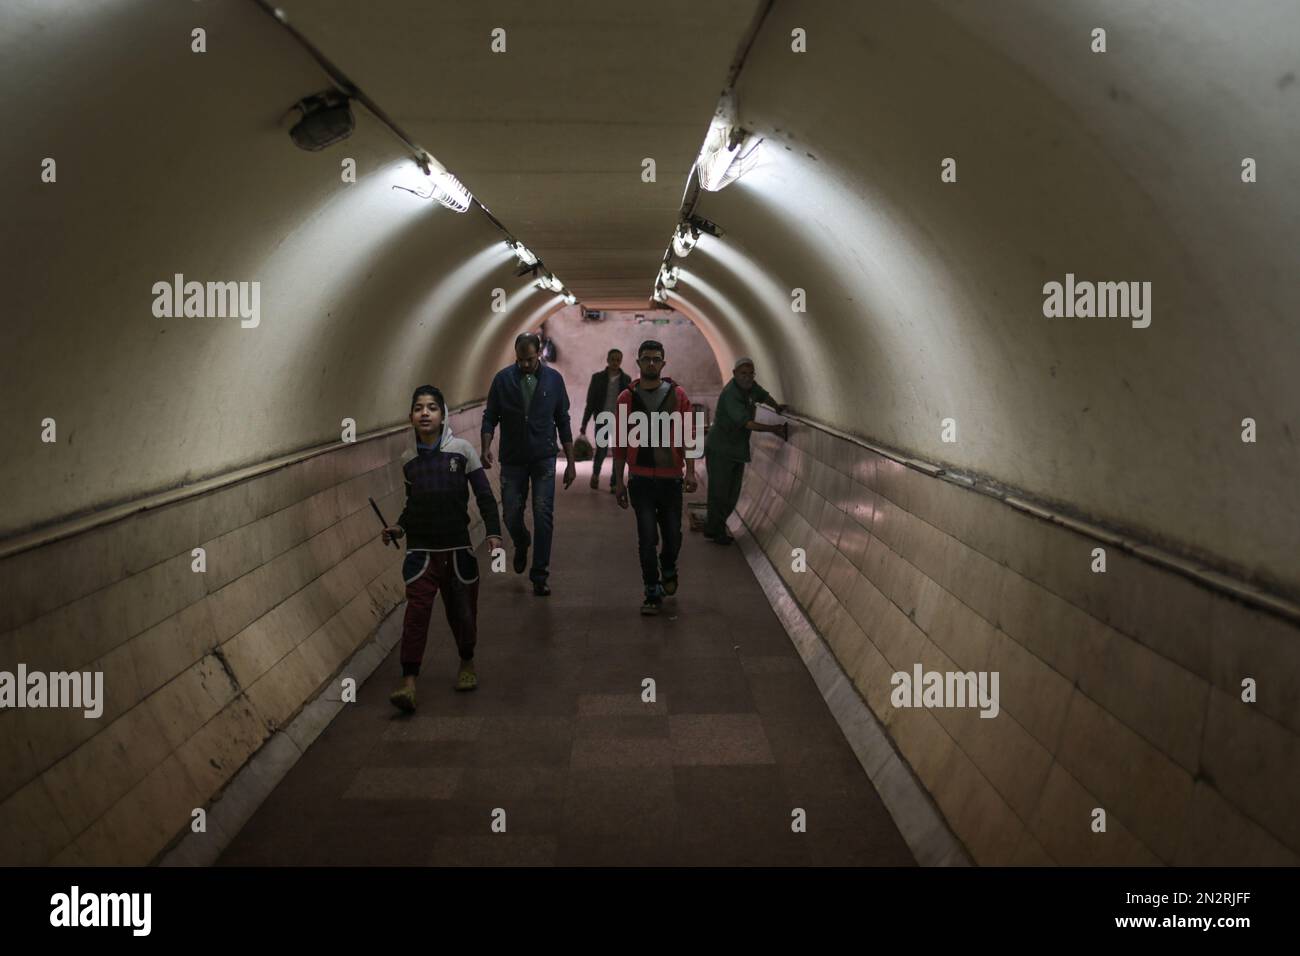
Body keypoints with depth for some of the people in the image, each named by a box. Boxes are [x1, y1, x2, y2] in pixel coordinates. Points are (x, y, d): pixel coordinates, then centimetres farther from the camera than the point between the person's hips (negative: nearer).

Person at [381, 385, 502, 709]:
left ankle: (467, 664, 35)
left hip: (458, 547, -1)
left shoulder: (462, 450, -3)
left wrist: (493, 531, -10)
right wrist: (399, 528, 2)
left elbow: (484, 495, -2)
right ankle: (409, 681, -11)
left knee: (462, 610, 10)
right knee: (417, 610, -12)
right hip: (420, 549, 1)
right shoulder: (408, 460, 5)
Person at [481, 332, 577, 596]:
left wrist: (571, 462, 2)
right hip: (512, 460, 1)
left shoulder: (553, 379, -1)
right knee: (511, 515, 5)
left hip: (544, 459, 0)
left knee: (543, 517, -5)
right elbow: (490, 417, 0)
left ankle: (539, 576, 4)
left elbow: (563, 422, 3)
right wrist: (486, 447, -17)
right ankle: (522, 544, 39)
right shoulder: (503, 379, -3)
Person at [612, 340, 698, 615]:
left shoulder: (677, 394, 2)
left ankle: (668, 569, 40)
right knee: (647, 539, -2)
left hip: (671, 478, 1)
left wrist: (691, 471, -10)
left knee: (672, 535, 8)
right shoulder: (627, 397, 3)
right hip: (640, 479, 0)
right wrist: (618, 481, 4)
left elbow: (688, 435, 0)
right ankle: (653, 594, 9)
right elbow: (620, 443, 6)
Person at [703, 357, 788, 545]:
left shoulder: (750, 385, 2)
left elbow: (763, 395, 23)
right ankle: (716, 531, 11)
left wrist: (776, 406, 4)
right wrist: (775, 429, -36)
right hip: (720, 450, -8)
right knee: (719, 492, -3)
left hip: (738, 450, 8)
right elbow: (747, 423, -32)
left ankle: (712, 528, 23)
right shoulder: (731, 394, -24)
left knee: (732, 494, 10)